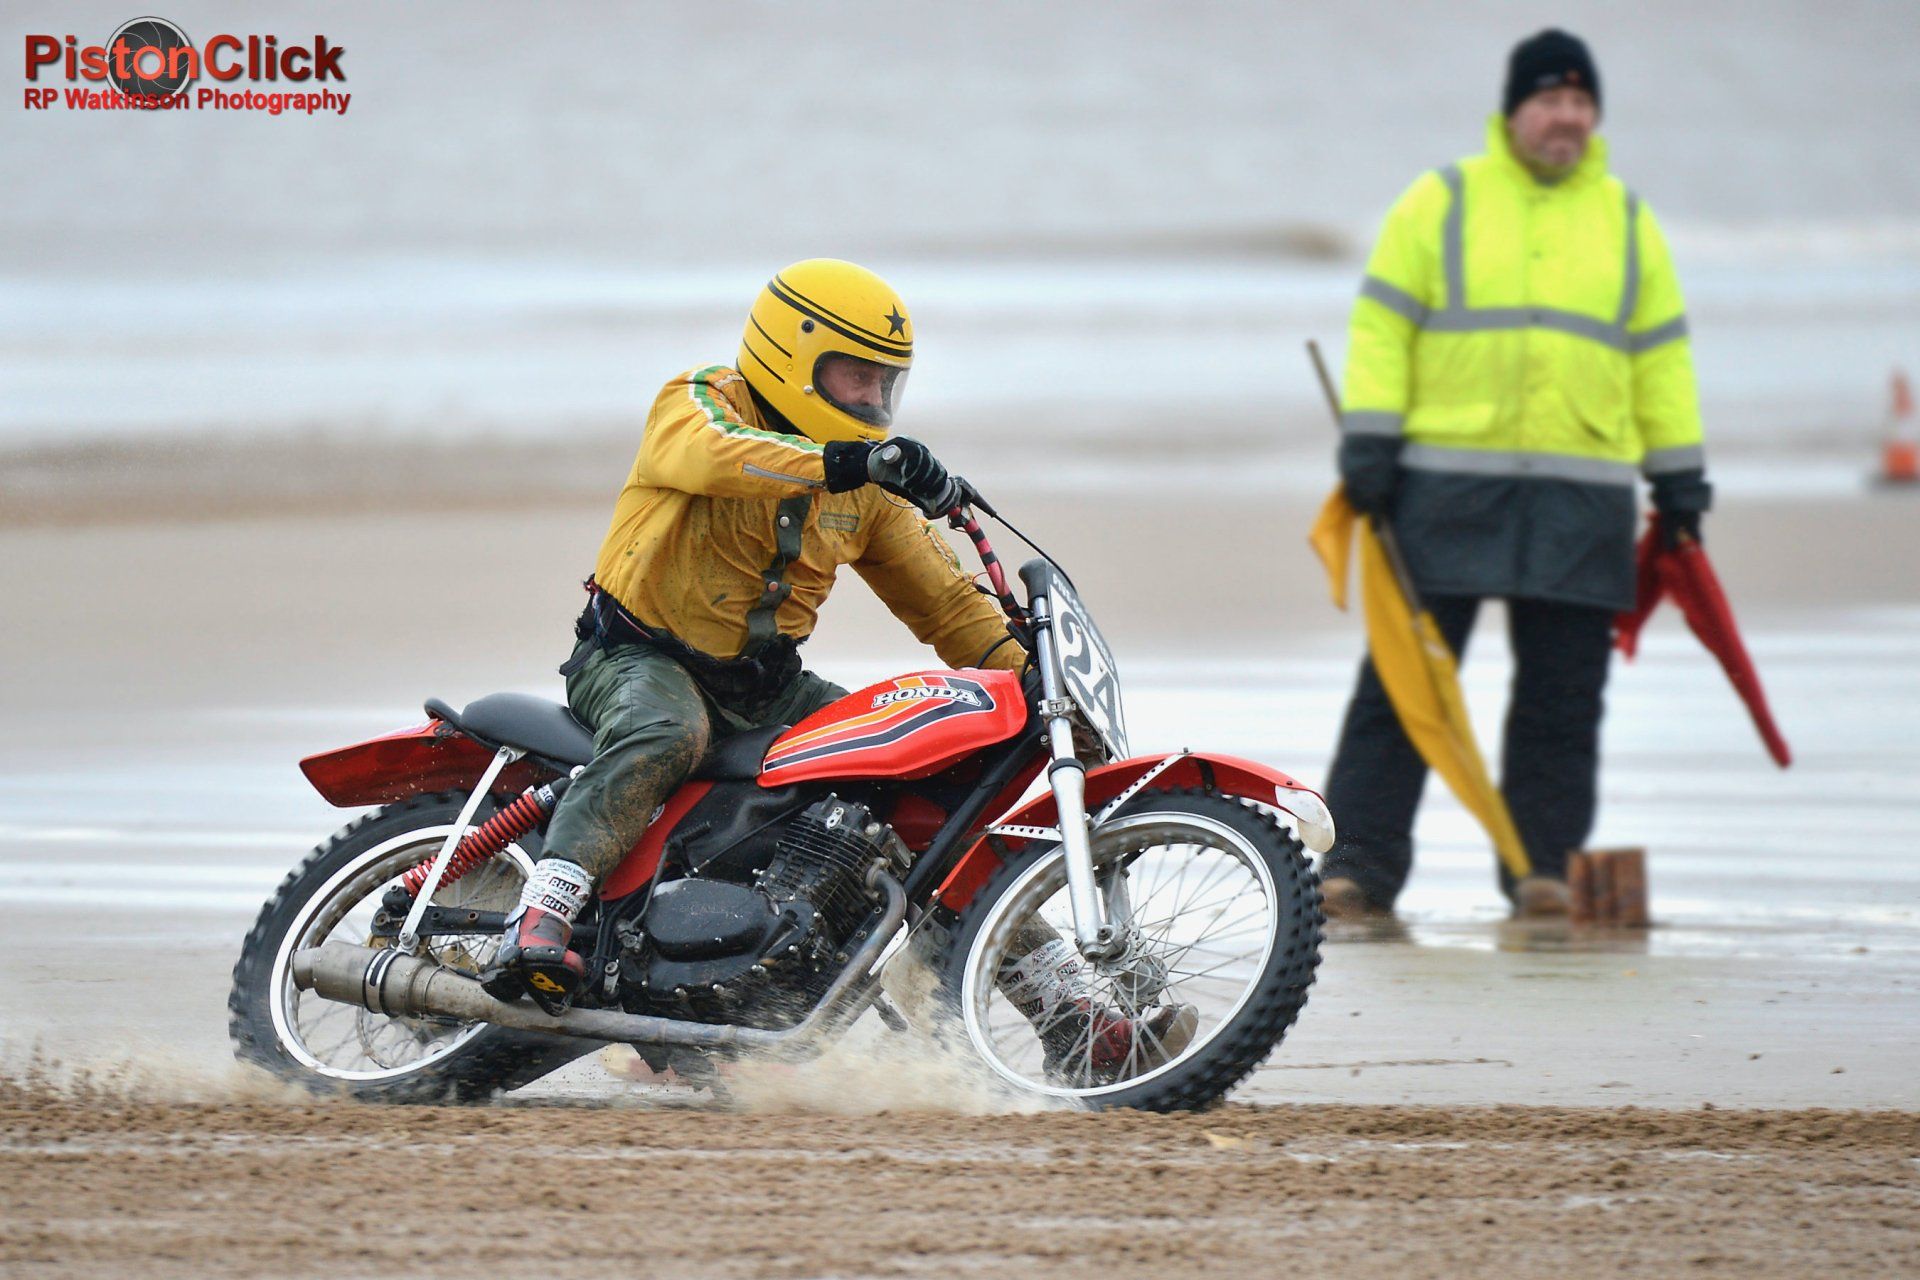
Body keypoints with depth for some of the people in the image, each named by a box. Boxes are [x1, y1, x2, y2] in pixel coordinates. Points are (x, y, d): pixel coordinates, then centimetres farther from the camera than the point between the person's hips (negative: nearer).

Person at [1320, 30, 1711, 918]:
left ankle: (1544, 865, 9)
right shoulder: (1440, 204, 5)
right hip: (1445, 485, -2)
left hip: (1581, 496, 2)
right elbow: (1381, 327, 3)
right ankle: (1361, 862, -1)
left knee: (1562, 693, 2)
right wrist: (1368, 442, -6)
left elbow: (1661, 356, 16)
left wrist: (1679, 478, 12)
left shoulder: (1627, 223, 13)